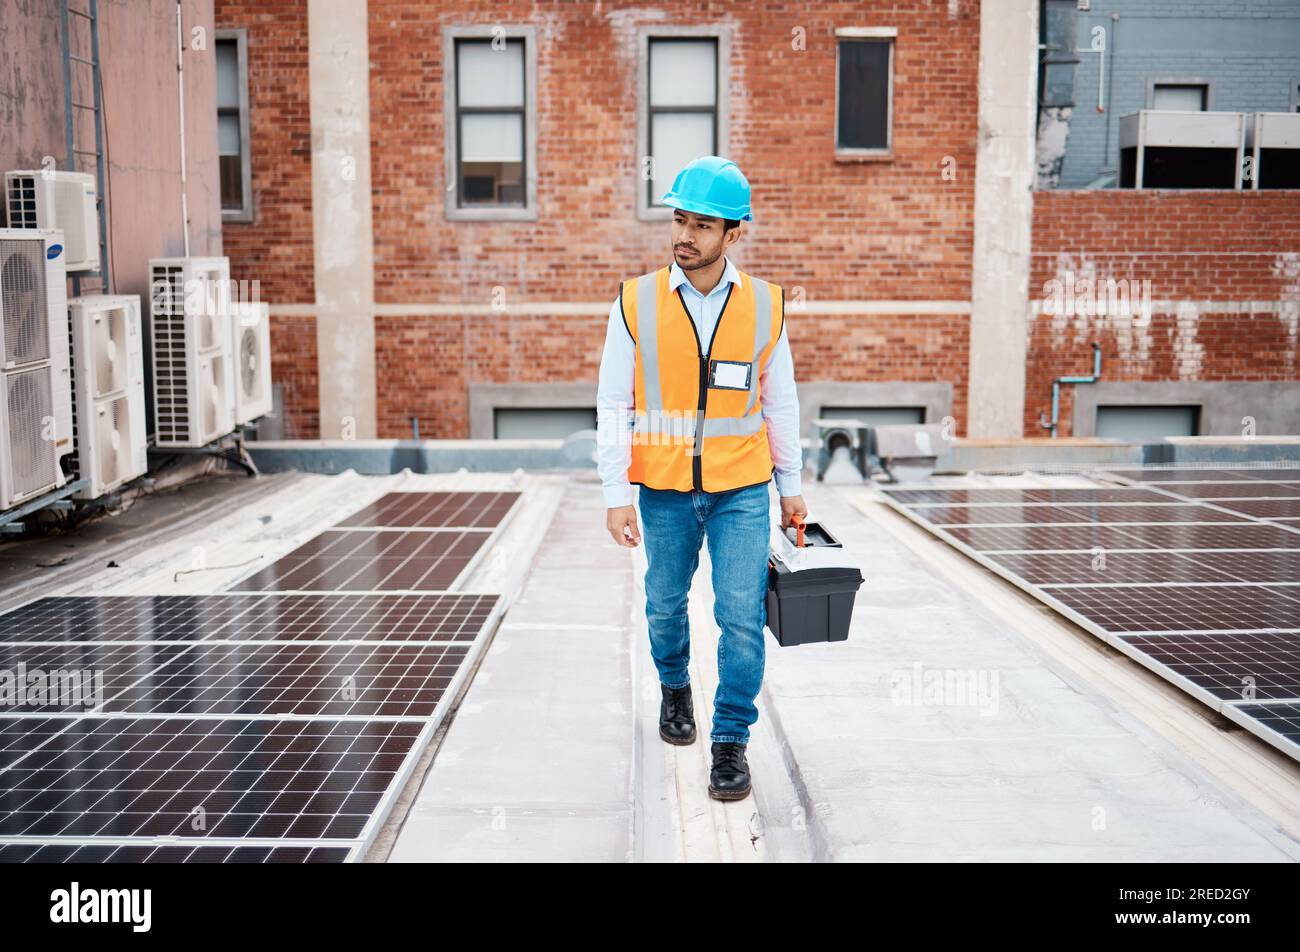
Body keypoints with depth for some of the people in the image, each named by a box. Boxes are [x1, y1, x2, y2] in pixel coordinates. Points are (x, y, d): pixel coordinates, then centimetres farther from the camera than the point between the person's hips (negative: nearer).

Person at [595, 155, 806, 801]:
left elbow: (781, 402, 7)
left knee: (742, 615, -4)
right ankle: (674, 688, 45)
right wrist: (616, 494, -7)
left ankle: (730, 741, 11)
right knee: (665, 605, 17)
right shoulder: (637, 302, -6)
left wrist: (791, 487, 11)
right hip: (663, 492, 1)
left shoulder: (766, 306, -2)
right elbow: (613, 404, -3)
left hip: (742, 491, 0)